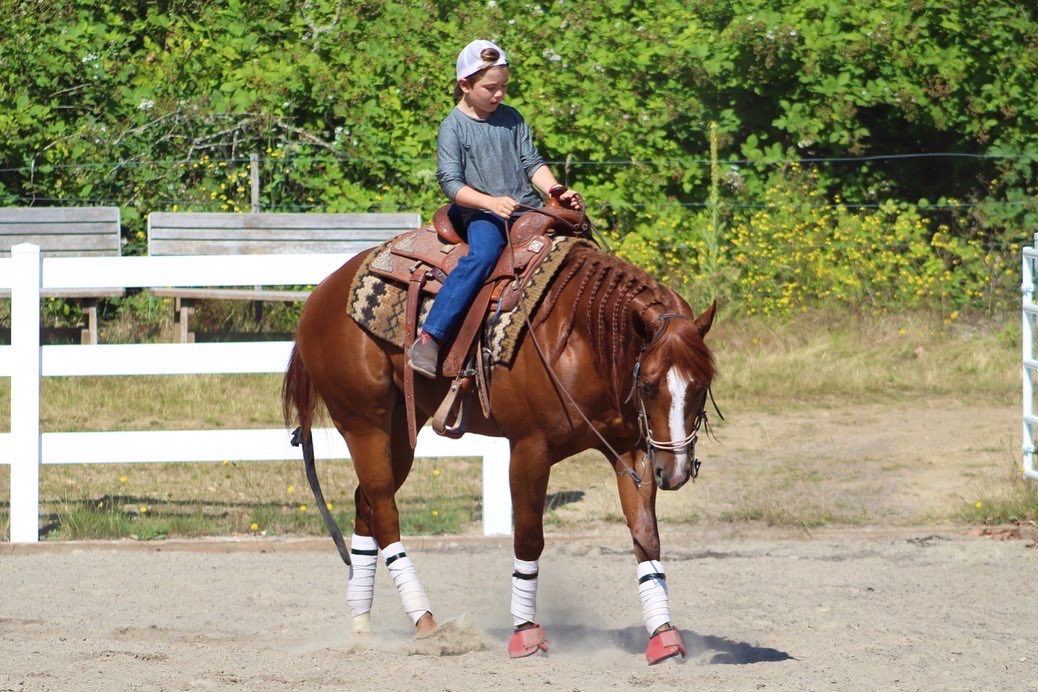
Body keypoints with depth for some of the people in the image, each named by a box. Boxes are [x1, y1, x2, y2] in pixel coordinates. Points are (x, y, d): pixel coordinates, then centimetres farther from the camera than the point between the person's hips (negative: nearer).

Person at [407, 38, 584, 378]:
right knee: (484, 254, -34)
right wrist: (492, 203, -25)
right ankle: (427, 341, -38)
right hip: (480, 213, -6)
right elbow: (451, 182, -10)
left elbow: (532, 163, 12)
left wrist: (557, 192, -7)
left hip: (526, 208, 6)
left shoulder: (511, 118, 13)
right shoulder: (453, 127, -2)